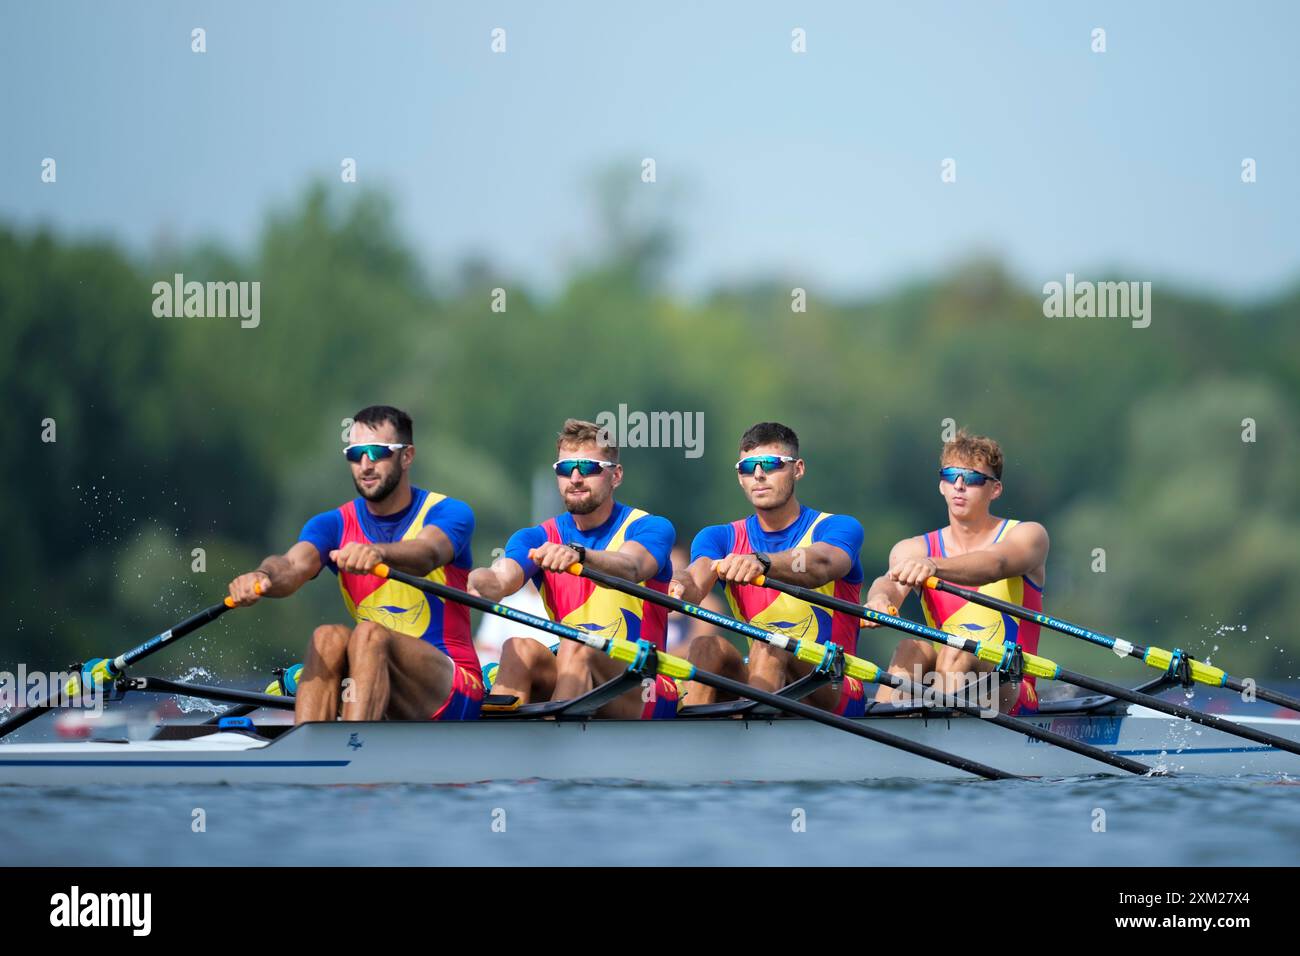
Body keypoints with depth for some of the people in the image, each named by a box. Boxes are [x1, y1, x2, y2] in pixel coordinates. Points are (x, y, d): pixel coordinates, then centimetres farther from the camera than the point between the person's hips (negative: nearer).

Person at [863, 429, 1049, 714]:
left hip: (1011, 696, -3)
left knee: (958, 651, -31)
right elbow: (892, 583, -14)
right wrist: (880, 598, -42)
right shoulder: (914, 549, 10)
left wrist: (934, 566, -46)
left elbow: (995, 565, -24)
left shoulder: (1028, 536, 1)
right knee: (911, 648, -27)